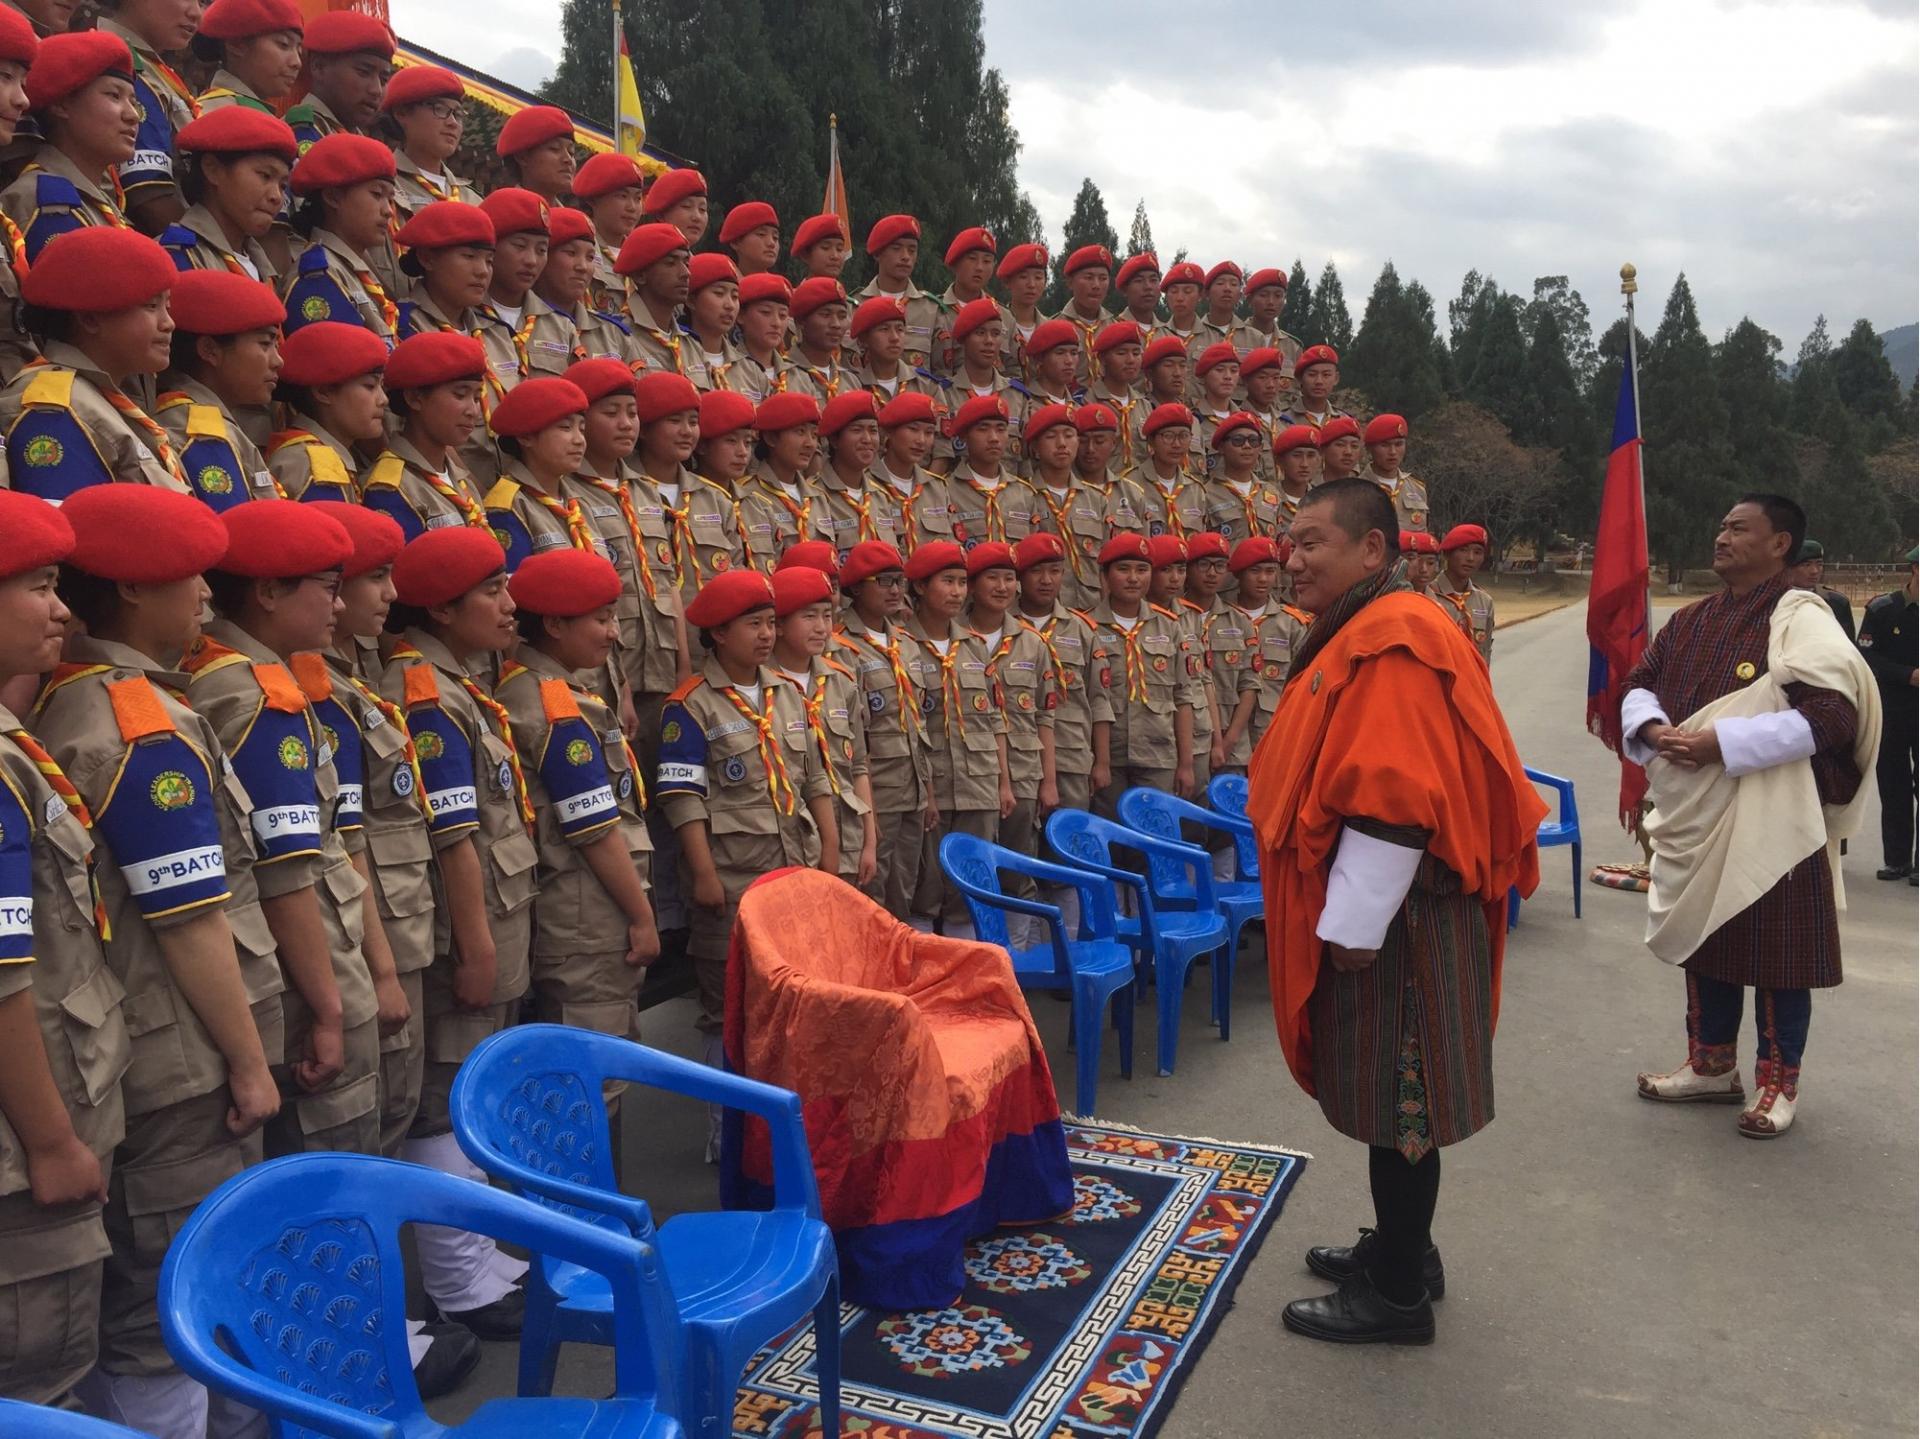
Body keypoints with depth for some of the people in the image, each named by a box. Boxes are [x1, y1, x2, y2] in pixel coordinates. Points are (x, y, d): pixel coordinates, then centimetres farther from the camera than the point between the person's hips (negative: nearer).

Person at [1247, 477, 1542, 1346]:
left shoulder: (1392, 644, -19)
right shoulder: (1359, 636, 14)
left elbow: (1392, 802, -25)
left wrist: (1352, 926, -21)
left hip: (1387, 918, -10)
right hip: (1368, 911, 10)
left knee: (1395, 1101, 2)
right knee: (1384, 1094, 19)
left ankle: (1398, 1295, 16)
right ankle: (1399, 1249, 34)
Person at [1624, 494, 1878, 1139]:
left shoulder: (1800, 618, -11)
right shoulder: (1691, 619, 10)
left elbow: (1830, 715, -20)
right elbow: (1639, 683, 12)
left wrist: (1722, 741, -25)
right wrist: (1652, 728, -11)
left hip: (1769, 820, -7)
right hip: (1694, 817, 7)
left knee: (1775, 952, 3)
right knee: (1704, 940, 15)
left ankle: (1778, 1082, 18)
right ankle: (1712, 1065, 30)